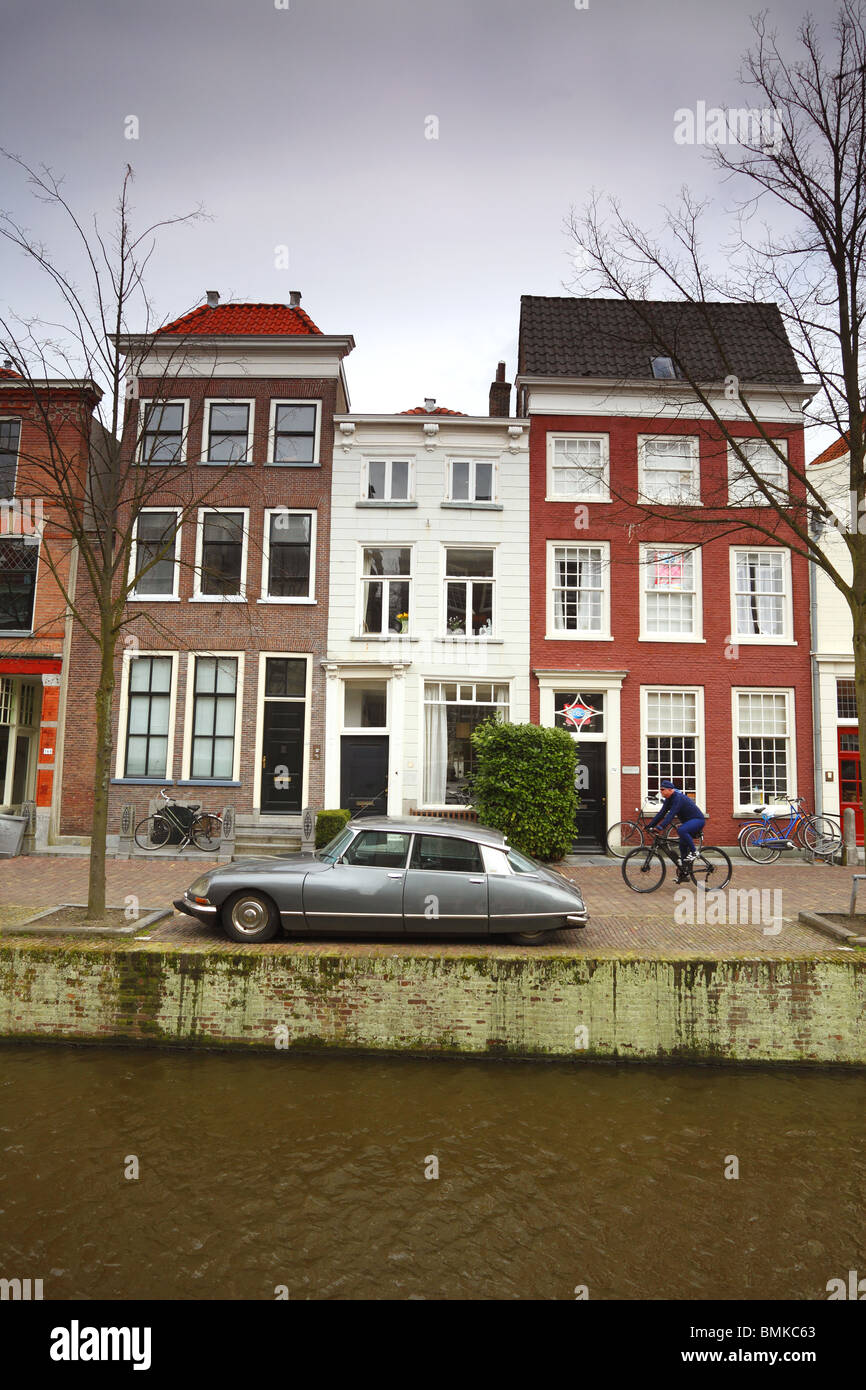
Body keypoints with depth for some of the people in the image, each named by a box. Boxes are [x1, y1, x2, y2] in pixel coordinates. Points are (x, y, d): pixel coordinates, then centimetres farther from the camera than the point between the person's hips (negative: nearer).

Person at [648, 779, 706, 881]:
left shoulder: (678, 798, -24)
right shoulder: (669, 799, 5)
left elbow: (671, 814, -34)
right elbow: (661, 813, 6)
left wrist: (660, 827, -42)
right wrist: (650, 825, -2)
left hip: (698, 820, -10)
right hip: (688, 822, 10)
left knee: (681, 830, -36)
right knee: (682, 846, 7)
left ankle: (693, 852, -18)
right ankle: (684, 874, 14)